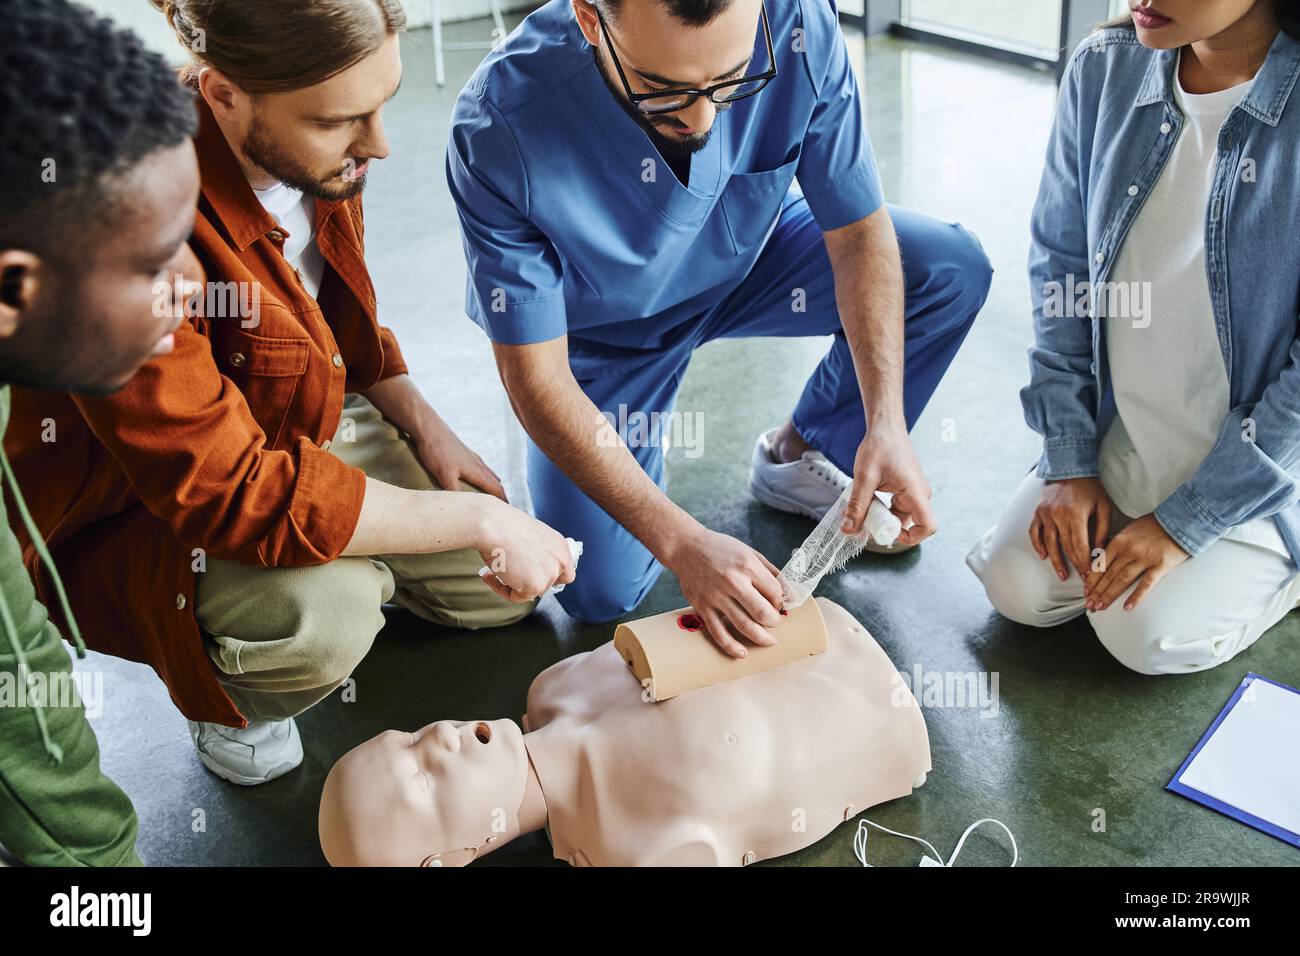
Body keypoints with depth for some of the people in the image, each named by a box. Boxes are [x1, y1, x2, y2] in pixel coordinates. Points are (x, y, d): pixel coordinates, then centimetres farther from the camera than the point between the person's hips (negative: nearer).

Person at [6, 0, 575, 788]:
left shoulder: (311, 151, -11)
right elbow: (228, 494, -36)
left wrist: (424, 428, -1)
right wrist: (478, 521, -32)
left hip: (301, 436, 7)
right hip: (135, 511, -6)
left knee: (508, 590, 3)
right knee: (326, 613, -35)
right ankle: (222, 699, 0)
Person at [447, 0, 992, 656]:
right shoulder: (498, 129, -37)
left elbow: (859, 233, -19)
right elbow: (537, 382, -31)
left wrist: (886, 426, -32)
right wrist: (685, 545, -37)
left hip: (748, 258, 3)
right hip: (606, 331, -2)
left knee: (953, 270, -17)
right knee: (599, 594, -12)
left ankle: (797, 455, 7)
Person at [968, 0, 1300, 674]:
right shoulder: (1104, 71, -8)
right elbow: (1060, 268, -1)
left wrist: (1184, 521, -17)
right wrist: (1068, 463, -4)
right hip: (1119, 438, 5)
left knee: (1145, 633, -13)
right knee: (1017, 587, -4)